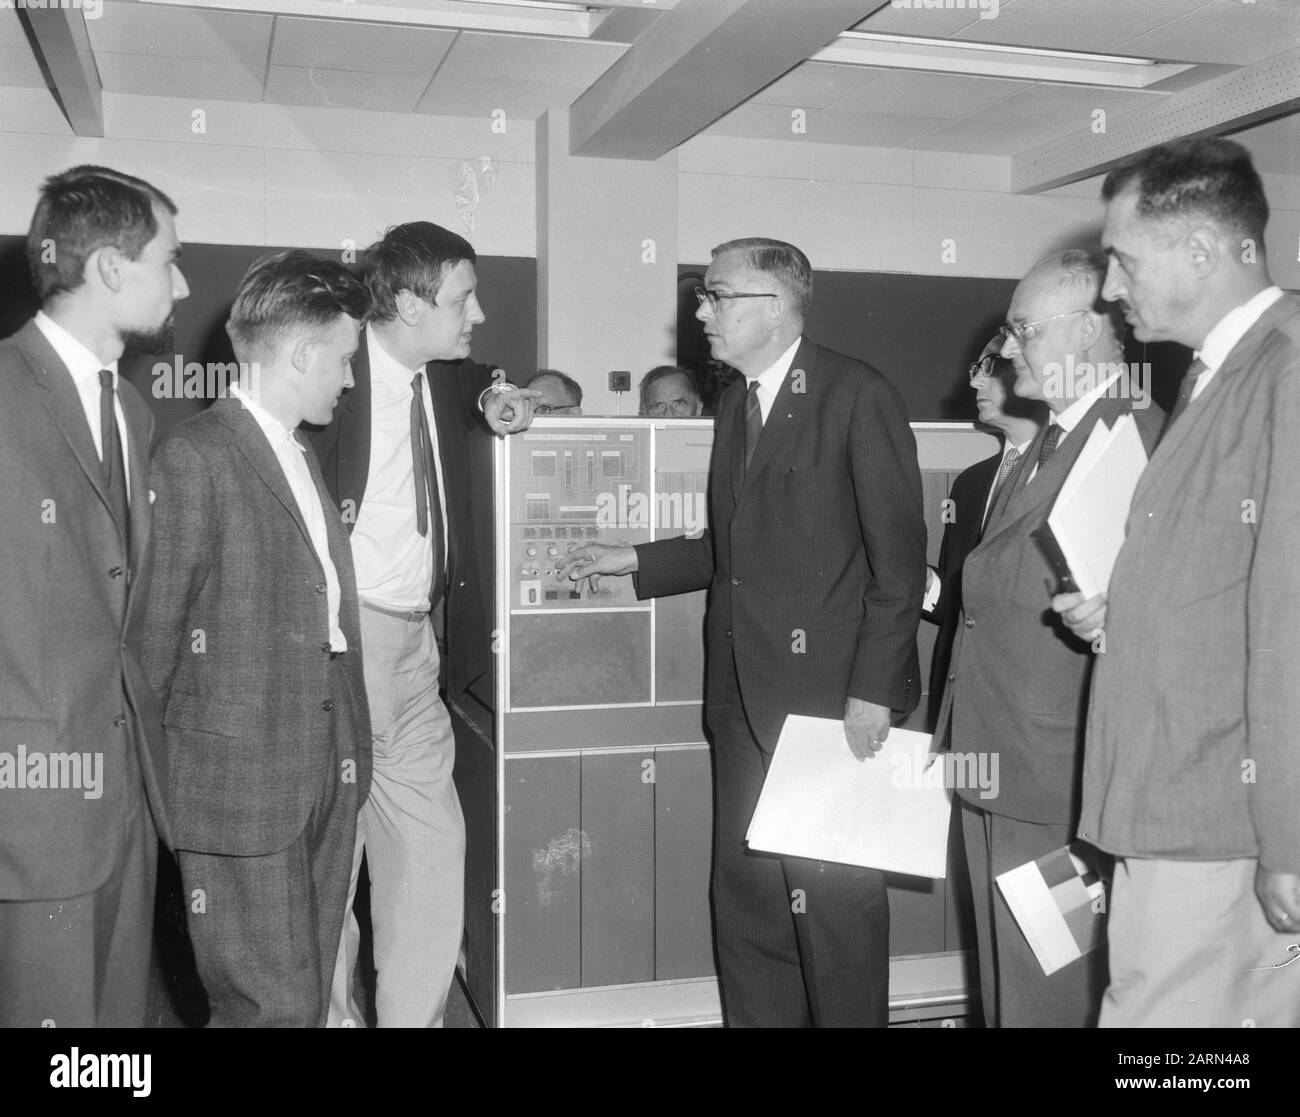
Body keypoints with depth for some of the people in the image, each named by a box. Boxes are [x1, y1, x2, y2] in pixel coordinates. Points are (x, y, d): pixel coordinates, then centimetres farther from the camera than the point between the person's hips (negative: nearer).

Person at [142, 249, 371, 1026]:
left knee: (308, 997, 14)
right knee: (275, 1007, -3)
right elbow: (156, 627, -9)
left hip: (328, 770, 8)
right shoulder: (195, 457, -11)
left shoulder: (303, 456, 17)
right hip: (242, 779, -8)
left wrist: (349, 749, 12)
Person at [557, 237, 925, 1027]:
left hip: (833, 694, -7)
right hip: (746, 696, 7)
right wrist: (632, 561, 13)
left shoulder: (859, 397, -8)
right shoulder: (737, 404, 16)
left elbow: (900, 556, -11)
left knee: (835, 898, 2)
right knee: (746, 896, 13)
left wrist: (873, 690, -15)